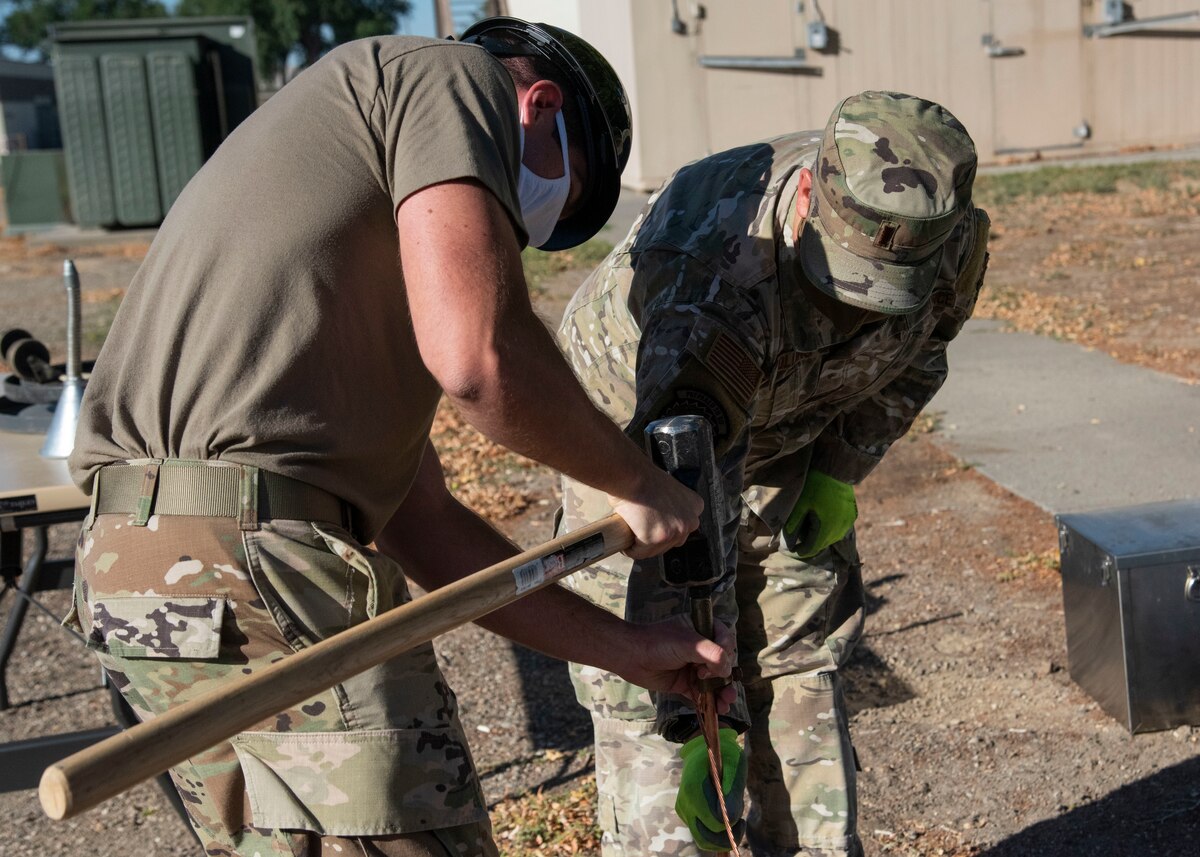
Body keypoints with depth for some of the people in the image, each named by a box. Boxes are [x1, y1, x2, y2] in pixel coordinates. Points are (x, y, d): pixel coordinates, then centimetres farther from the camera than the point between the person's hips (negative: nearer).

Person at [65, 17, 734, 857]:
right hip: (264, 564, -10)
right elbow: (478, 356, -17)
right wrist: (641, 484, 2)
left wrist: (625, 648, 22)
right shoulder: (451, 73, 2)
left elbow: (421, 519, 21)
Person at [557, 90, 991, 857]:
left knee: (805, 666, 4)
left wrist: (843, 467, -7)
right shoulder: (717, 274, -41)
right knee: (643, 699, -8)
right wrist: (691, 719, -39)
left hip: (790, 434, 4)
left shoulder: (949, 242, -24)